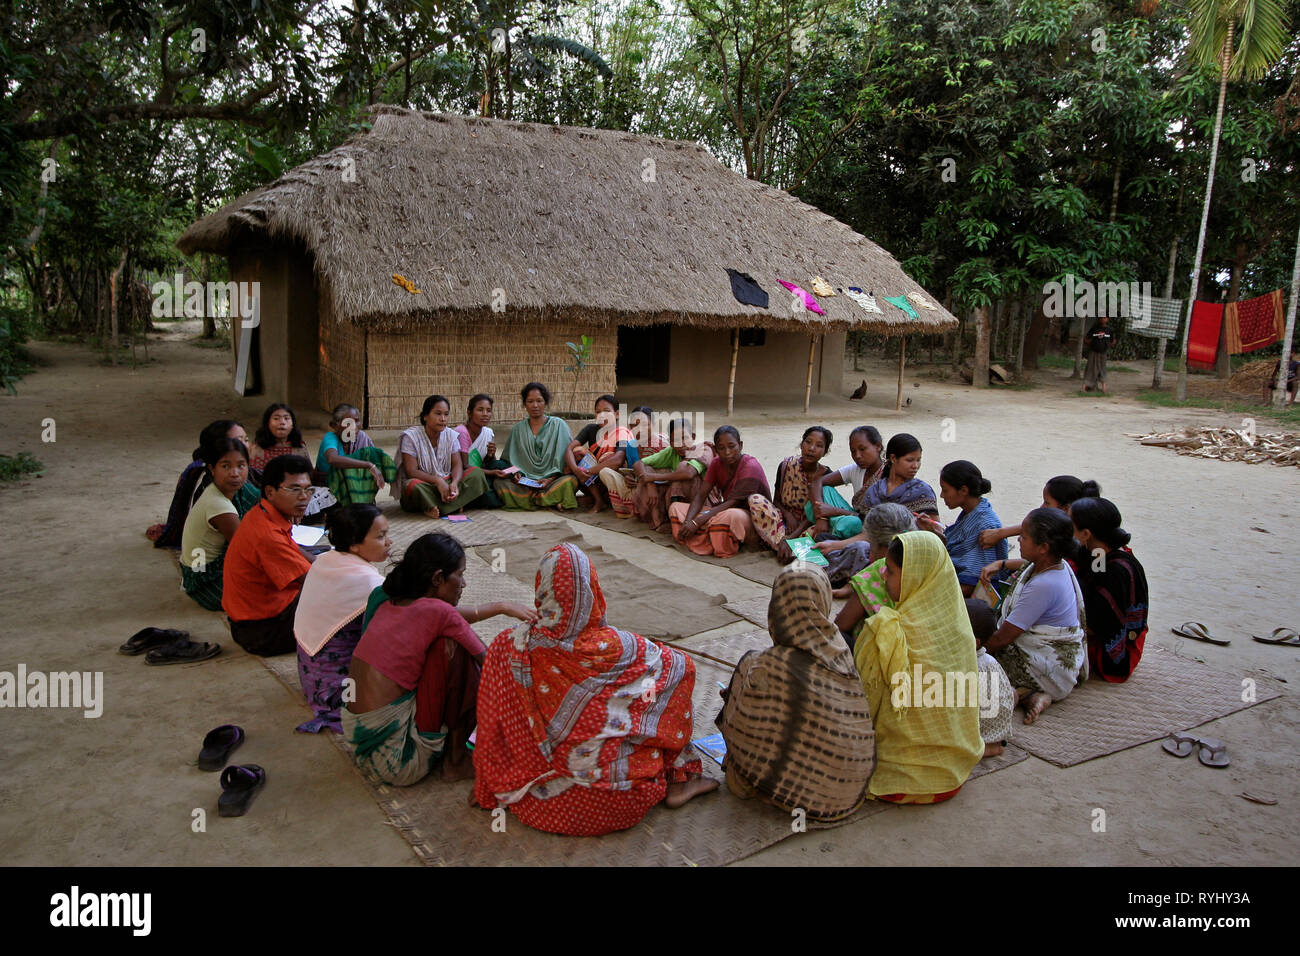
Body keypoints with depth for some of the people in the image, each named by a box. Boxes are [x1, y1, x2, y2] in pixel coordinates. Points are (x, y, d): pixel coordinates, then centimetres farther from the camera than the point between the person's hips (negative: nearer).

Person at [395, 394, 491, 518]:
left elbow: (457, 465, -3)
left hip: (446, 483, 5)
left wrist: (454, 483, -26)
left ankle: (437, 508, -27)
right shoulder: (410, 436, -10)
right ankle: (453, 506, -25)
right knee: (414, 485, -39)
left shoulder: (451, 435, 4)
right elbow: (411, 471, -16)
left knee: (477, 473, -16)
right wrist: (437, 481, -30)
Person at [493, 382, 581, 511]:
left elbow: (565, 458, 0)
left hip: (554, 480, -3)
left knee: (570, 481, -34)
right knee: (498, 482, -26)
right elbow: (510, 459, 16)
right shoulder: (518, 429, 16)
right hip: (525, 481, 3)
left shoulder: (558, 425, 7)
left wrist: (551, 479, -14)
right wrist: (516, 473, -6)